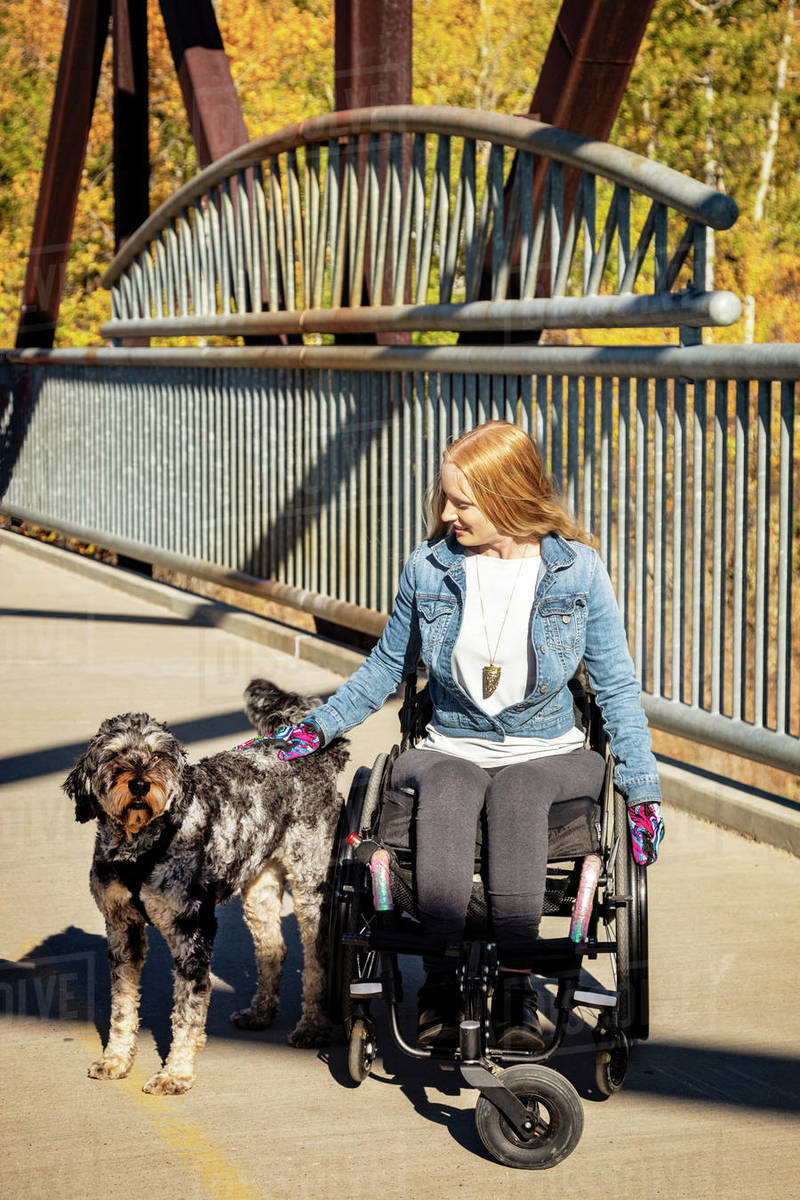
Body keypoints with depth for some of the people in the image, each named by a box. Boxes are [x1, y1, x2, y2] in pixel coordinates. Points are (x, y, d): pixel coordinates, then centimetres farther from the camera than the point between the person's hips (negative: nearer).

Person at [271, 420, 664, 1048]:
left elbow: (617, 685, 4)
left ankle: (516, 984, -40)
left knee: (515, 788, -37)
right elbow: (389, 666, 18)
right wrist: (319, 727, 11)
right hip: (451, 750, 1)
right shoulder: (429, 568, 2)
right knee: (447, 786, -36)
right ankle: (441, 982, -37)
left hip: (548, 753, -1)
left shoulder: (578, 569, -3)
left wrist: (643, 791, 0)